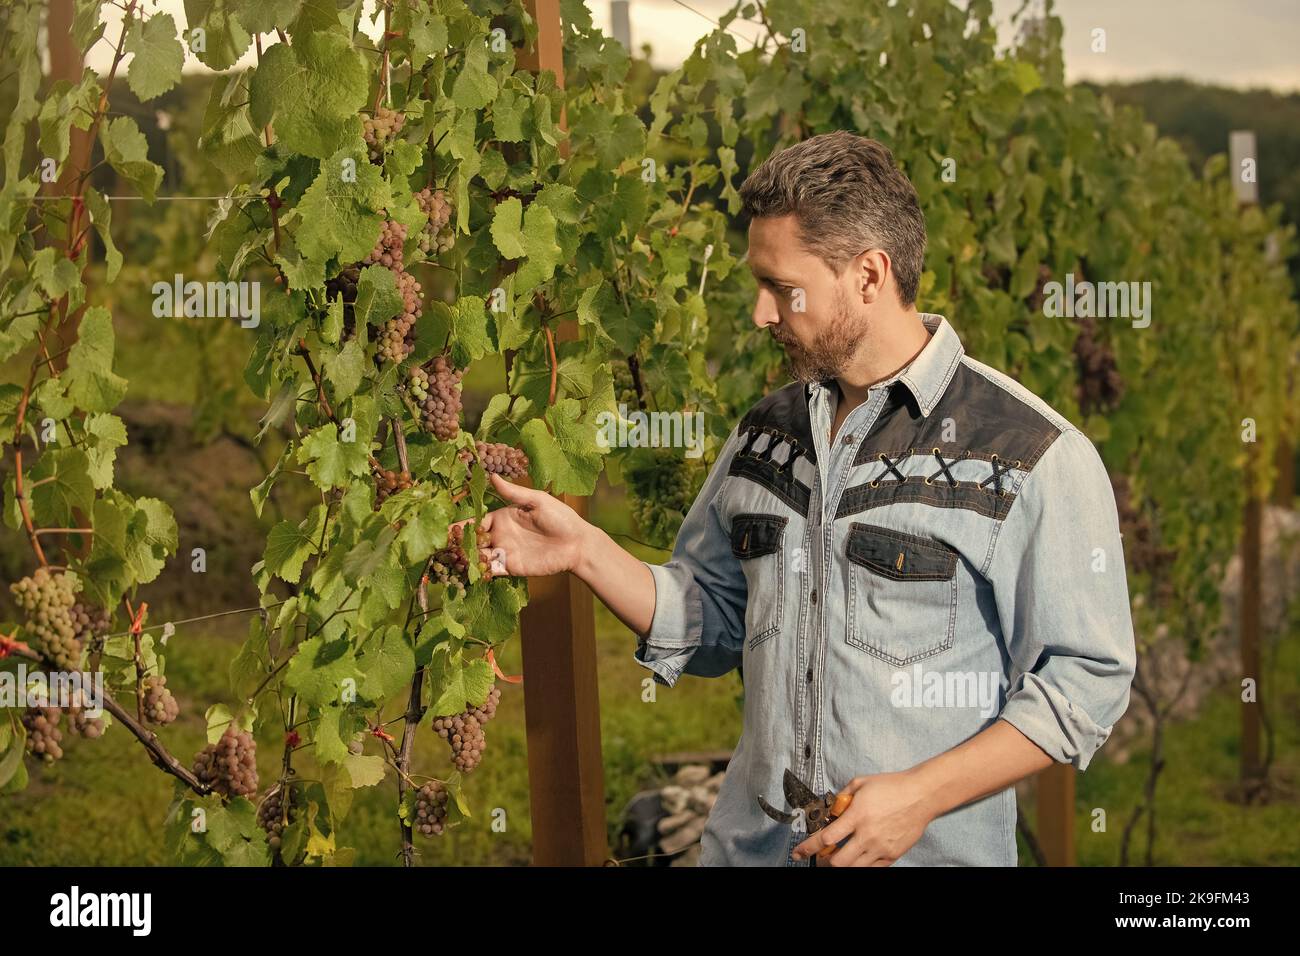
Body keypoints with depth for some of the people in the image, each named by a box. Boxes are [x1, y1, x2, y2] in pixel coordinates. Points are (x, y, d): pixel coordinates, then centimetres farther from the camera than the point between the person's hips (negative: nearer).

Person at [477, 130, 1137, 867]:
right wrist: (587, 551, 0)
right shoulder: (765, 435, 7)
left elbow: (1087, 681, -12)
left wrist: (921, 794, -19)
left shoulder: (1034, 456, -12)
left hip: (934, 850, -5)